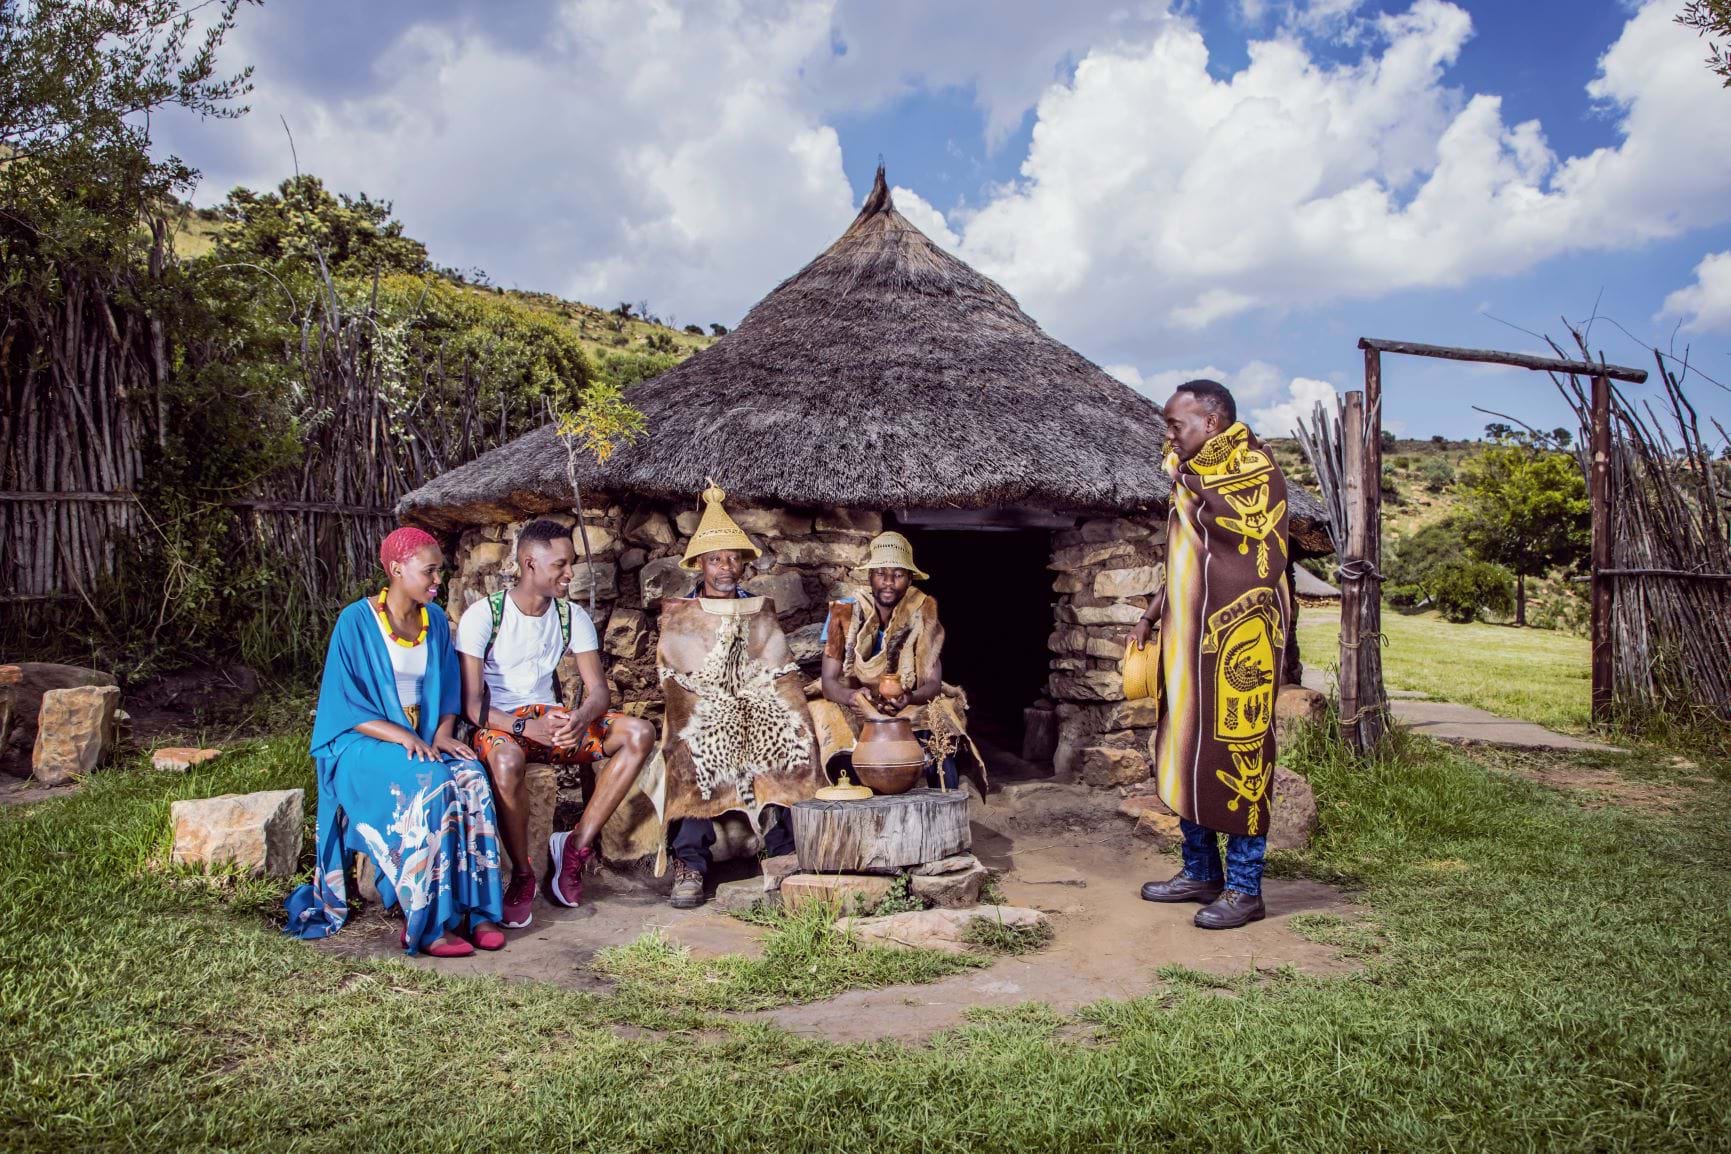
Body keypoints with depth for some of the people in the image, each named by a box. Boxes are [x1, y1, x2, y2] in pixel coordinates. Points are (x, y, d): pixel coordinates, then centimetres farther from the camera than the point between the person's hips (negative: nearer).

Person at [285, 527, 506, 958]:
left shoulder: (435, 620, 8)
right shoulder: (356, 621, -9)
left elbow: (448, 692, 13)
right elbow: (345, 705, -12)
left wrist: (443, 733, -8)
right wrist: (403, 737, -23)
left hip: (425, 740, 5)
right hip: (364, 743, -5)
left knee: (472, 777, -26)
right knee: (428, 784, -33)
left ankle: (473, 908, -23)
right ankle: (428, 923, -28)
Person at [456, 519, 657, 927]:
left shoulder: (573, 617, 3)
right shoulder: (483, 615, -11)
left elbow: (598, 690, -3)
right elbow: (471, 703, -16)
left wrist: (581, 718, -28)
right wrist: (527, 728, -33)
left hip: (552, 717, 5)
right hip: (498, 723, -5)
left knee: (639, 733, -17)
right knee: (507, 759, -41)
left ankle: (576, 847, -15)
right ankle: (522, 875, -19)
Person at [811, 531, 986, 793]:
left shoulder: (923, 611, -7)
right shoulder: (845, 611, -10)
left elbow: (932, 681, -9)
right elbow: (829, 681, -12)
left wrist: (909, 698, -33)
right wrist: (851, 697, -36)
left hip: (909, 710, 1)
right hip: (856, 712, 0)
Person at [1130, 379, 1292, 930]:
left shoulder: (1252, 467, -8)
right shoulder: (1195, 478, 18)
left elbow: (1226, 518, -25)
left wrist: (1185, 475, -12)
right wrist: (1149, 617, 21)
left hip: (1238, 638, -9)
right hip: (1189, 638, 9)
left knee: (1236, 753, -4)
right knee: (1183, 754, 12)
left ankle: (1244, 888, 6)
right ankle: (1201, 872, 24)